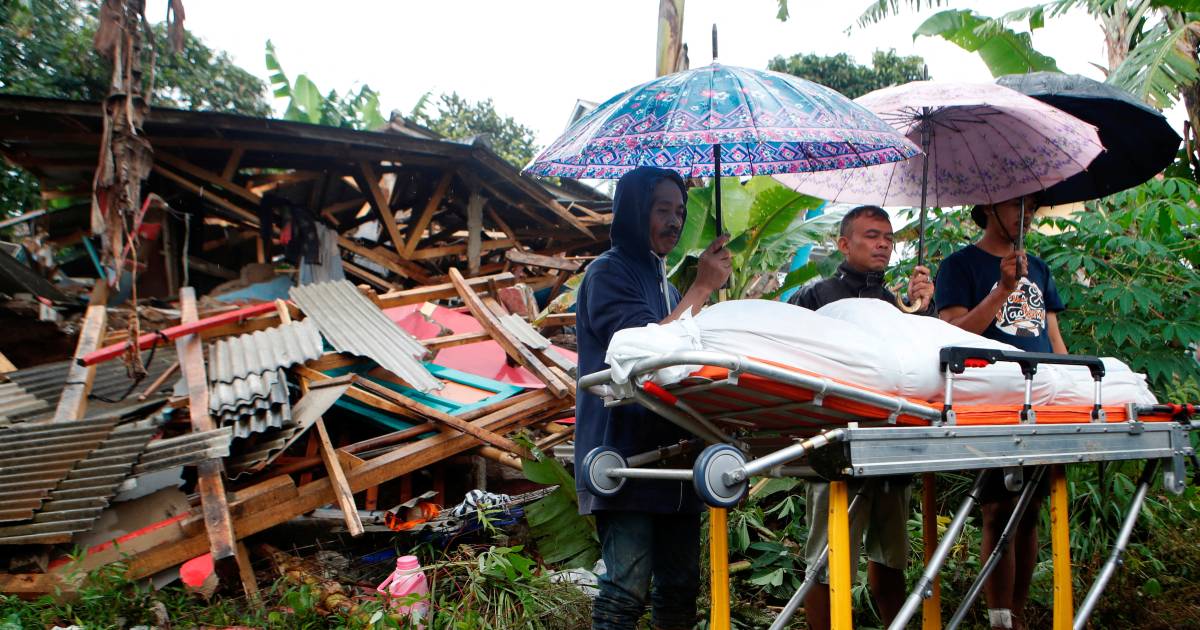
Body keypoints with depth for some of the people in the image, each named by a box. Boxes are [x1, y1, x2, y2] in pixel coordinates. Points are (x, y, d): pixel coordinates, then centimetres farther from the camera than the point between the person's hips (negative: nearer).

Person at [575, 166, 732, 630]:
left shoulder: (663, 282, 21)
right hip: (625, 455, -8)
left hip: (670, 453, 9)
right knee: (628, 587, -14)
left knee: (680, 585, 10)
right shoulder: (608, 273, -4)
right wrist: (703, 288, -11)